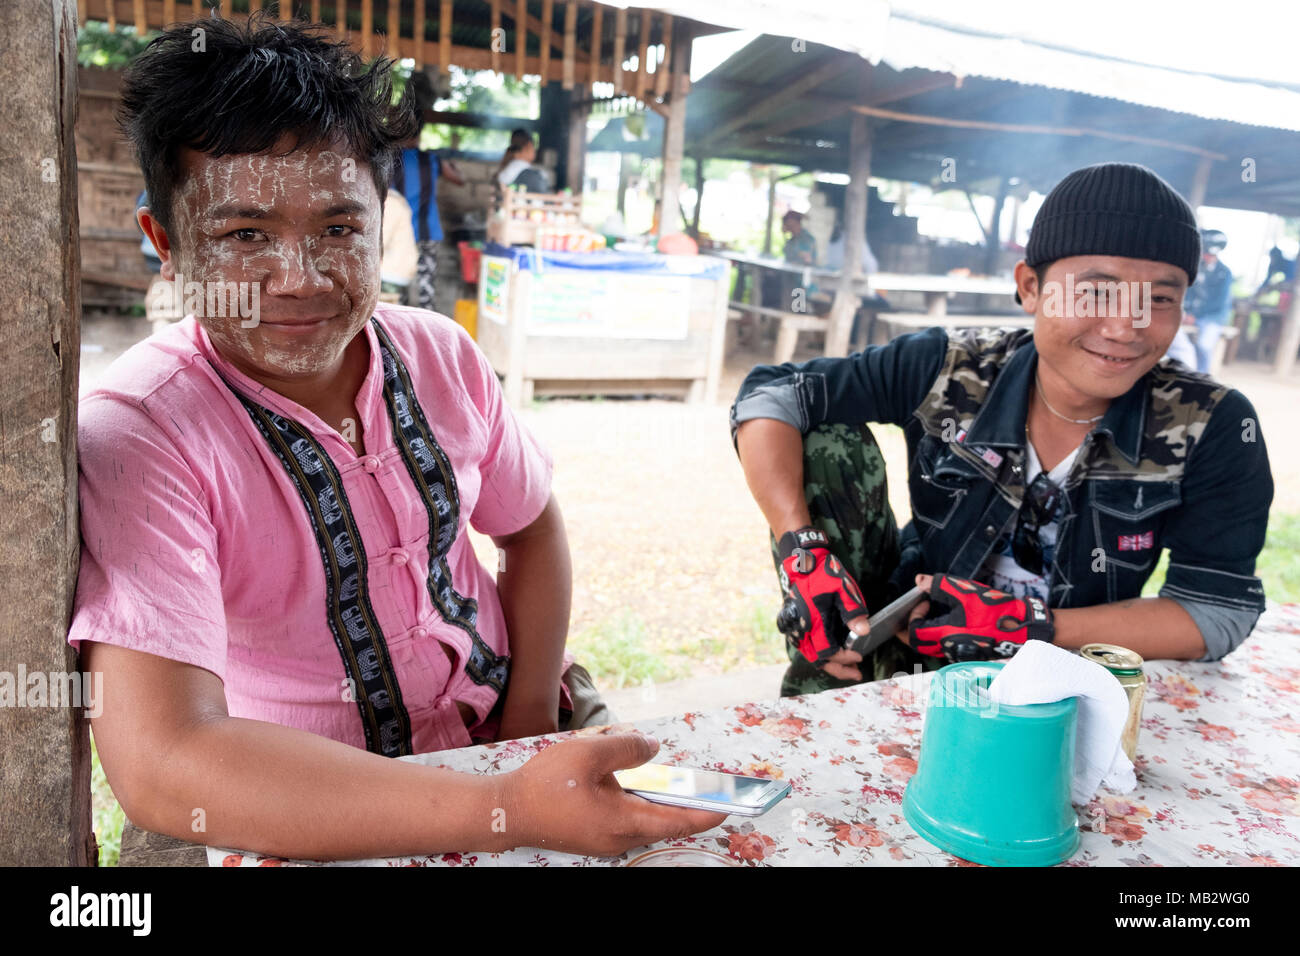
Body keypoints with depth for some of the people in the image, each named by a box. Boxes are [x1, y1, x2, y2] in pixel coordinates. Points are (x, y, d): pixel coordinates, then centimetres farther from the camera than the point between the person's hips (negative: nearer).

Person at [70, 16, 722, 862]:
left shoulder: (441, 354, -5)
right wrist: (512, 810, -35)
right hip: (314, 815, -4)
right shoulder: (133, 440, -21)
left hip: (496, 729, 4)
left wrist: (530, 723, -4)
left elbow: (531, 528, 8)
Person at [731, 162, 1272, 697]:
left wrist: (1028, 627, -26)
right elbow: (772, 394, -13)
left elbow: (1219, 612, -15)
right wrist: (802, 556, -27)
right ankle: (820, 713, -12)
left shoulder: (1215, 429, -16)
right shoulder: (949, 371, -15)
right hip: (908, 633, 2)